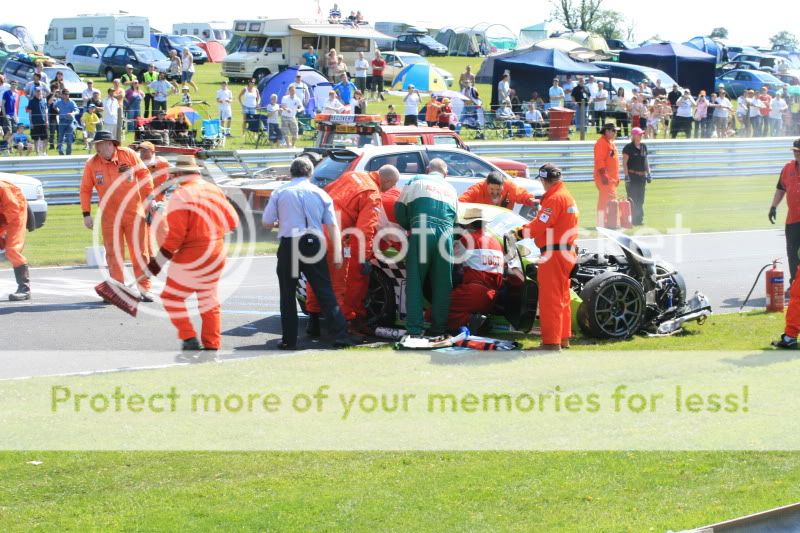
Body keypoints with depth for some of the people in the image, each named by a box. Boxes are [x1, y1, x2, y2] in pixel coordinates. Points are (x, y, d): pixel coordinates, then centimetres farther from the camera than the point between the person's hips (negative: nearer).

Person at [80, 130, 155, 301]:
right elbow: (85, 189, 2)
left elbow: (144, 173, 1)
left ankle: (144, 288, 9)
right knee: (114, 254, 5)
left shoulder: (128, 155, -8)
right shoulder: (92, 164, -4)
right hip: (109, 216, 1)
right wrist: (86, 214, -2)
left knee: (140, 252, 2)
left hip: (134, 212, -1)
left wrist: (149, 197, 0)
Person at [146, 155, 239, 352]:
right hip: (217, 255, 7)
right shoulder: (214, 190, 5)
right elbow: (232, 222, 9)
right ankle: (212, 345, 17)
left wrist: (157, 262, -12)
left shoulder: (181, 195, -15)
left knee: (171, 297, 5)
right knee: (209, 300, 16)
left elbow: (175, 235, -18)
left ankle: (189, 339, -2)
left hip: (191, 257, -7)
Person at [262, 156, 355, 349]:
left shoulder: (280, 192, 3)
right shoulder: (320, 194, 6)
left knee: (288, 294, 8)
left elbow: (266, 222, 4)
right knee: (325, 293, 4)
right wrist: (337, 253, -1)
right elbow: (333, 226, 0)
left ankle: (289, 340, 7)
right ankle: (341, 336, -1)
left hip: (288, 246, -1)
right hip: (313, 245, 1)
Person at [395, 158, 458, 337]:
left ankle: (415, 327, -4)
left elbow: (400, 209, 10)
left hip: (421, 233, -3)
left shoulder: (417, 181, 15)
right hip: (445, 234, 3)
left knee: (415, 282, 2)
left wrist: (407, 227, 25)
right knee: (442, 284, 9)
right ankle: (438, 327, 9)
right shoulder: (451, 190, 27)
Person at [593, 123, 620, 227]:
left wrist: (617, 177, 23)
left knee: (603, 201, 11)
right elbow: (600, 161, -20)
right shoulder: (601, 143, -12)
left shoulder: (611, 143, 20)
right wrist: (603, 175, -26)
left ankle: (601, 223, 14)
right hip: (605, 178, -10)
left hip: (612, 178, 10)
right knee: (610, 199, -15)